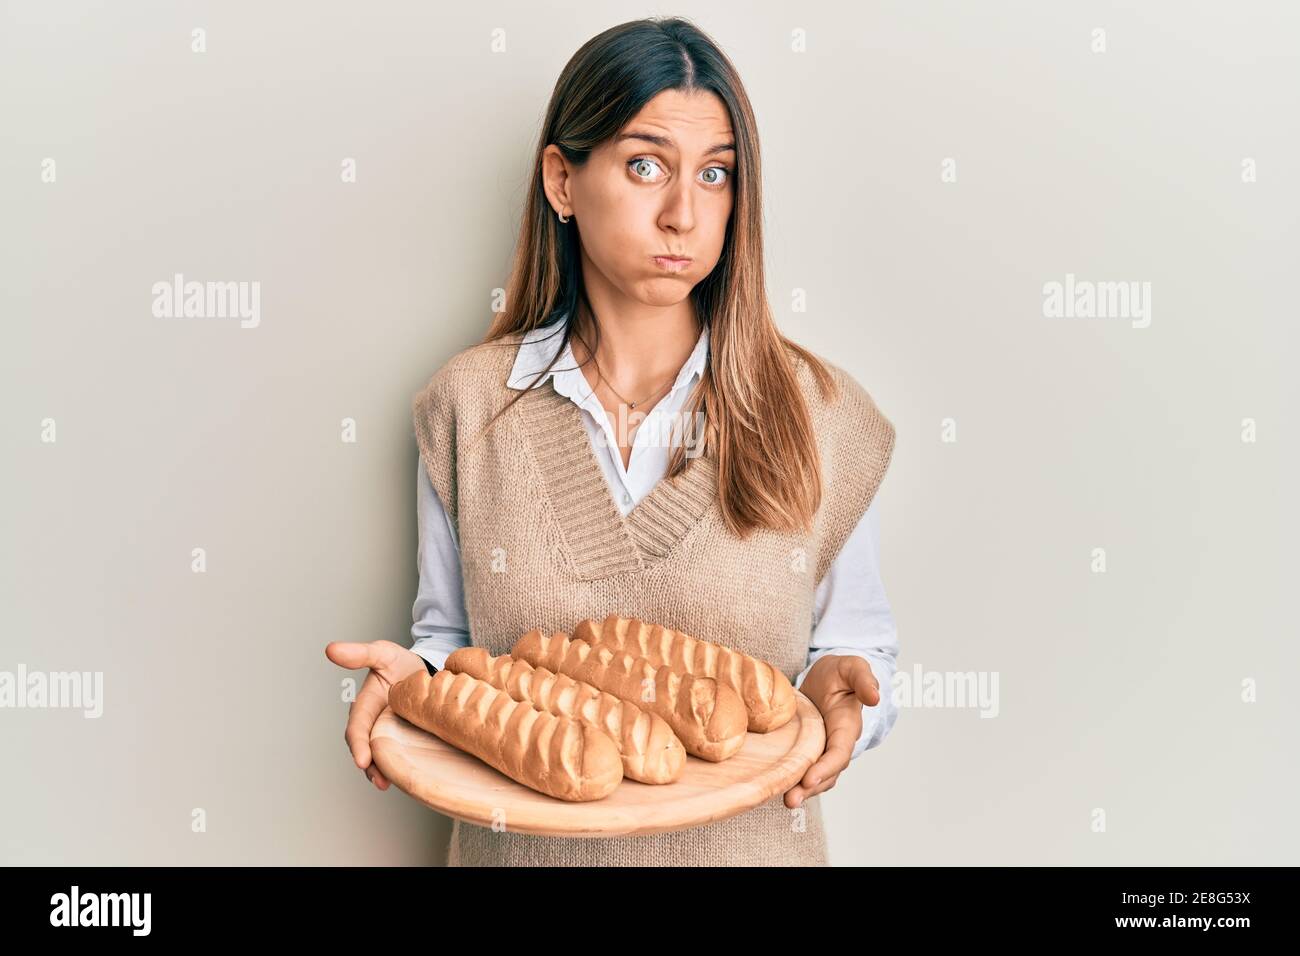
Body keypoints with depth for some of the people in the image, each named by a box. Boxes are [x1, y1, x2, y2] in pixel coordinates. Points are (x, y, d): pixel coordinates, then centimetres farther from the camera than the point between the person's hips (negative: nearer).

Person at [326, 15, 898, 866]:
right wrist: (417, 674, -18)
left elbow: (857, 639, 0)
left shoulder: (818, 413, -9)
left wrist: (837, 684, -20)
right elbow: (450, 634, 3)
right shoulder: (471, 404, -7)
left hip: (744, 837, 0)